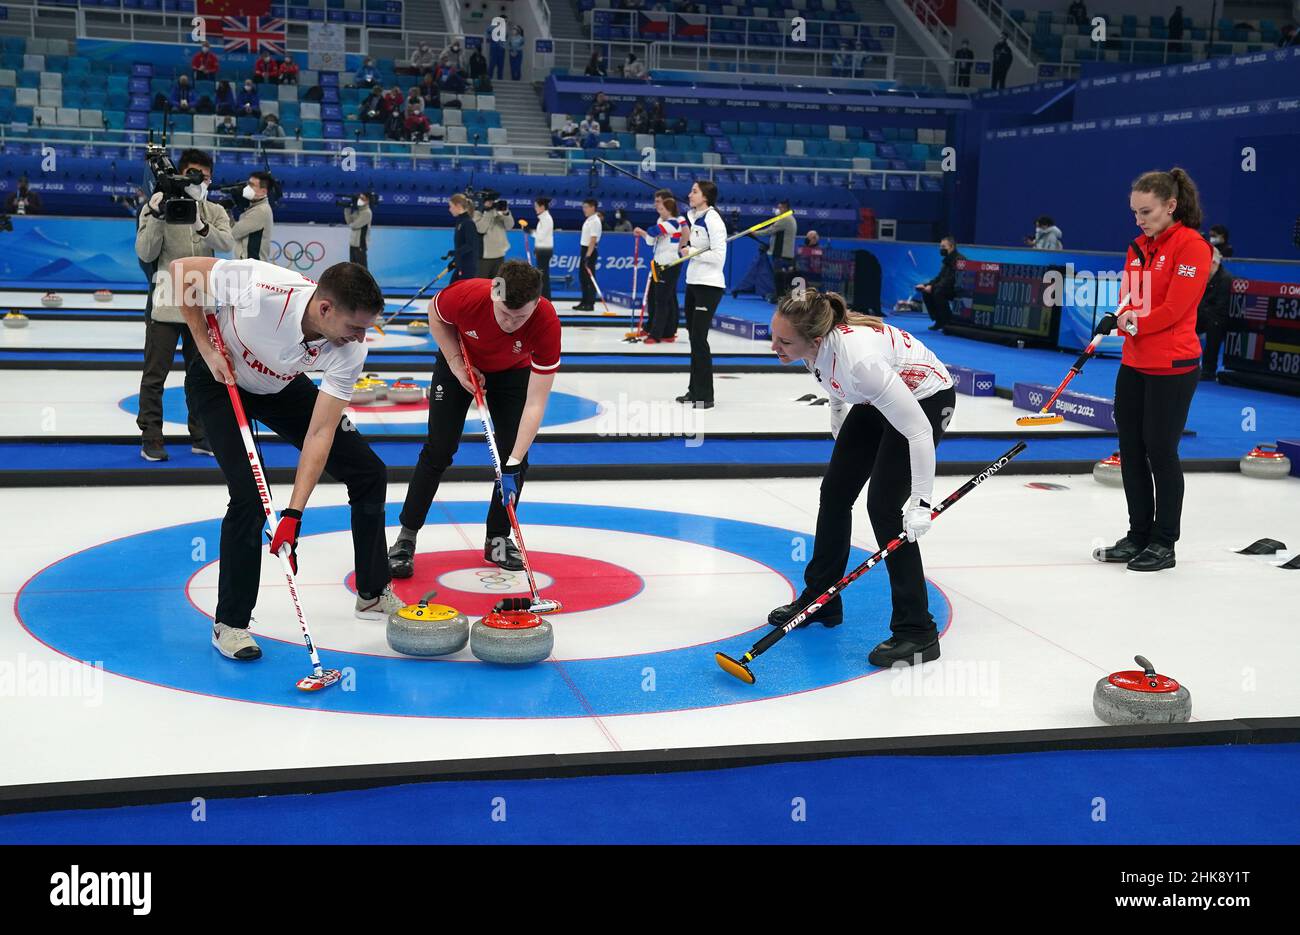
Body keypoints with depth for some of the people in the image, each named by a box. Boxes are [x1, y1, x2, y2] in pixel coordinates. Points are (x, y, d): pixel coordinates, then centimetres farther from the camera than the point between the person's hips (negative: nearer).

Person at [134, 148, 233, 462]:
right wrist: (157, 218, -22)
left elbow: (227, 244, -12)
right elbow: (145, 254, -10)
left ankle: (200, 436, 22)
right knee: (155, 374, -1)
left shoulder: (215, 212, 7)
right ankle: (151, 438, 5)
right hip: (165, 305, -4)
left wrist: (202, 226, -30)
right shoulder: (157, 206, -3)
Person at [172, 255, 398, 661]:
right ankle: (229, 623, -2)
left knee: (368, 472, 0)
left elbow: (320, 433, -27)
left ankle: (373, 593, 19)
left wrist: (292, 514, -33)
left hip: (281, 387, 5)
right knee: (249, 494, -22)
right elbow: (182, 269, -23)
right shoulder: (261, 286, -40)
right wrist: (207, 348, -23)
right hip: (220, 379, -4)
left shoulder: (350, 351, -28)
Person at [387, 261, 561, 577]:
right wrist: (458, 365, -18)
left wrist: (512, 466, -39)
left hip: (512, 373, 1)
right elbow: (435, 314, -11)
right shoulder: (466, 295, -39)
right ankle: (406, 538, 5)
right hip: (462, 365, 0)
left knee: (515, 457, -7)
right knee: (438, 450, -5)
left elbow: (535, 404, -36)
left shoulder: (547, 323, -39)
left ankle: (497, 539, 12)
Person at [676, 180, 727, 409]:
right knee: (693, 337, 13)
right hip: (692, 283, 9)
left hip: (709, 286, -9)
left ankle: (705, 396, -6)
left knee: (700, 339, -10)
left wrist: (692, 253, -14)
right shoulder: (692, 218, 12)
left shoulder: (712, 220, -14)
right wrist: (683, 242, 1)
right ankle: (695, 390, 21)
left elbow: (718, 255, -20)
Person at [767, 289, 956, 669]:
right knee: (834, 491, 9)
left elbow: (918, 430, -34)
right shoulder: (815, 341, -18)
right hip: (877, 400, 8)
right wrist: (841, 437, 19)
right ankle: (820, 600, 26)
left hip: (925, 400, -8)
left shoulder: (857, 356, -41)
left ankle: (916, 630, -9)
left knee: (884, 507, -16)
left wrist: (921, 501, -32)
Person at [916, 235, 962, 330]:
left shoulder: (959, 259, -18)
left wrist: (932, 287, -27)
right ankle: (939, 321, 3)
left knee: (939, 291, -31)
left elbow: (951, 280, -25)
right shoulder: (947, 260, 12)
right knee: (926, 292, -1)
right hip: (950, 288, 10)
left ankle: (948, 323, -19)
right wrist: (926, 285, -3)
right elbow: (939, 277, 13)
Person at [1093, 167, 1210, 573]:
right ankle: (1138, 535, 23)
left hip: (1172, 367, -8)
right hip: (1134, 364, 8)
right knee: (1131, 448, 11)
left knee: (1161, 451, -1)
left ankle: (1164, 543, 11)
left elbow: (1174, 309, -18)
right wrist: (1116, 320, -6)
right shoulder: (1137, 248, 12)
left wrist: (1135, 323, -15)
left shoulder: (1191, 246, -12)